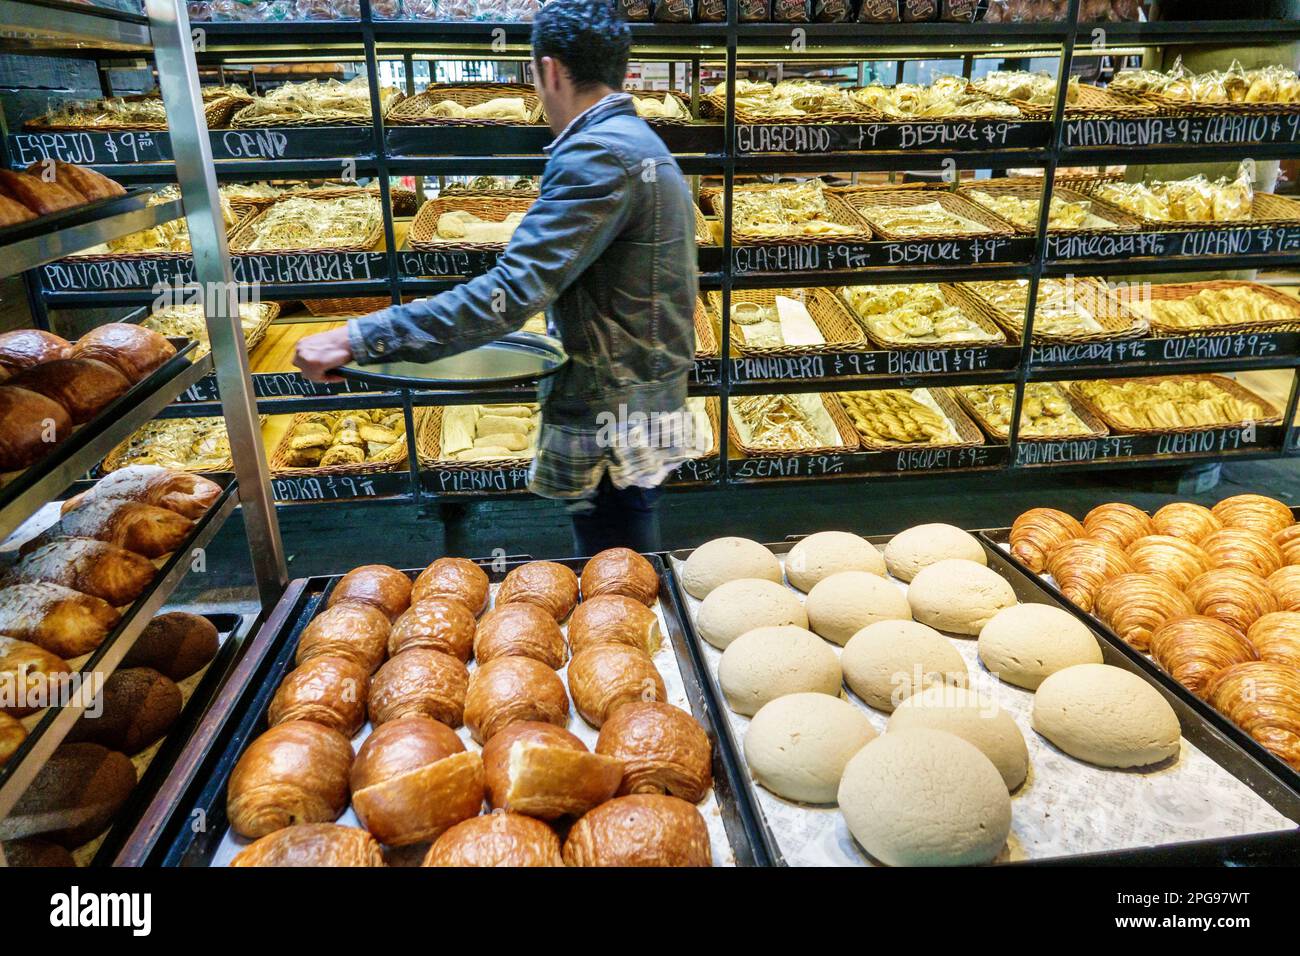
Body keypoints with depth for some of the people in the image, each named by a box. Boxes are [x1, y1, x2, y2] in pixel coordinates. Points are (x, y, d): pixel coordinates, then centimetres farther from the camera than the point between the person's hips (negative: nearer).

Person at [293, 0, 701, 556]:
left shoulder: (597, 154, -20)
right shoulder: (640, 142, 15)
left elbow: (511, 292, -28)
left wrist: (356, 340, -25)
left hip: (611, 427, -10)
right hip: (646, 405, 10)